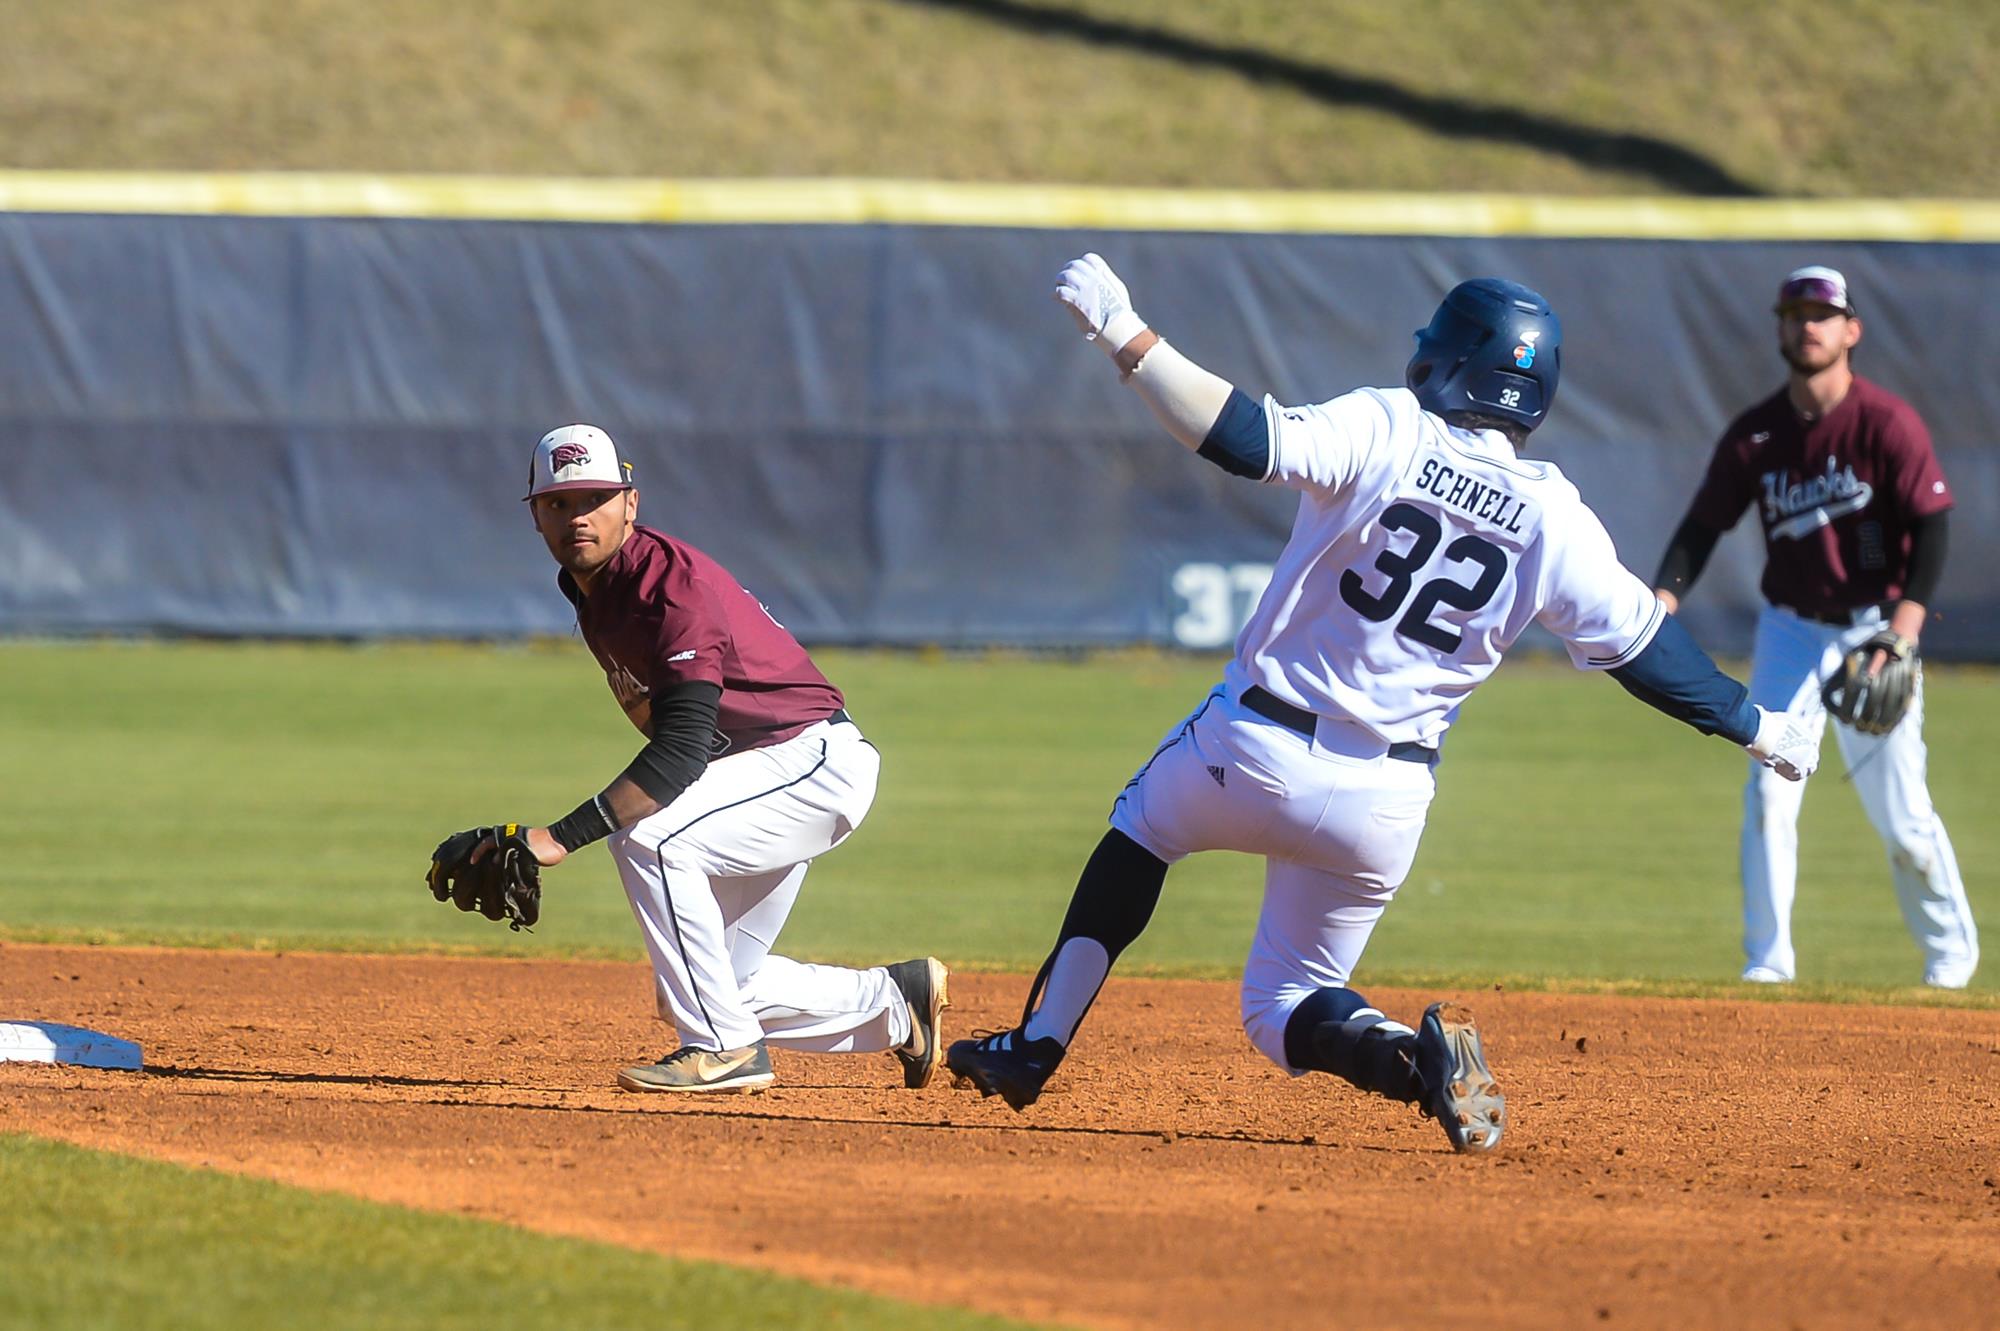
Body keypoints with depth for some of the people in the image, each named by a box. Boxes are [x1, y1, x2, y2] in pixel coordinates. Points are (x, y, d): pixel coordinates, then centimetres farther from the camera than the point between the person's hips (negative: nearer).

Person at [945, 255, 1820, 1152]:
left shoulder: (1385, 433, -11)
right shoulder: (1553, 522, -1)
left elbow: (1243, 439, -23)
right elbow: (1644, 646, 2)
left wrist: (1126, 338, -20)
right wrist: (1754, 726, 15)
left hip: (1253, 749, -3)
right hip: (1382, 804, 3)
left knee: (1141, 827, 30)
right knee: (1285, 1006, 18)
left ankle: (1037, 1045, 16)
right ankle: (1424, 1061, -16)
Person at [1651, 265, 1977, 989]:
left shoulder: (1887, 422, -12)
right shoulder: (1755, 435, -1)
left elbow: (1931, 528, -16)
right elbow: (1703, 526, 1)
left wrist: (1904, 629, -29)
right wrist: (1663, 599, -17)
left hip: (1873, 630, -3)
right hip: (1790, 630, 3)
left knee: (1900, 813, -3)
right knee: (1769, 792, -9)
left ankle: (1950, 948, 18)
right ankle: (1768, 959, -2)